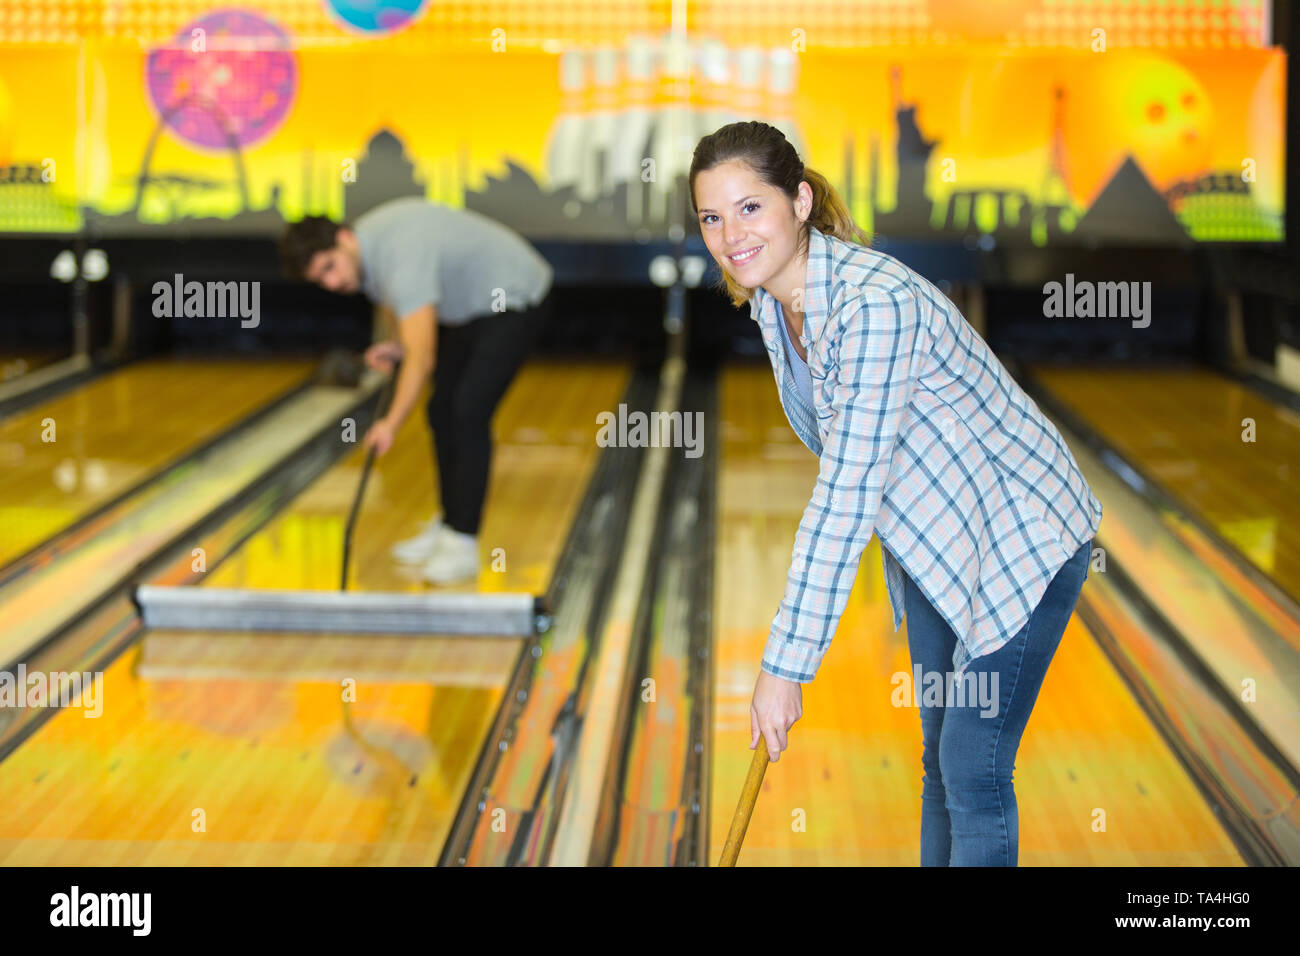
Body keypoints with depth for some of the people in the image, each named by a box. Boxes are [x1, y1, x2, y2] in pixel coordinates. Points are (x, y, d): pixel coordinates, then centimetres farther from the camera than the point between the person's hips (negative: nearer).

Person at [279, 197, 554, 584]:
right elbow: (397, 301, 16)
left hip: (514, 301, -10)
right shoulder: (363, 249, -6)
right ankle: (449, 526, 21)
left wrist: (391, 424, -45)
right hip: (469, 304, 10)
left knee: (468, 414, -17)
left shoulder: (401, 258, -35)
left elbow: (422, 358, -40)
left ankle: (462, 545, -13)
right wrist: (398, 345, -2)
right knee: (442, 411, 9)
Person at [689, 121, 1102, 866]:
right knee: (939, 759, 17)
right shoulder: (772, 300, -4)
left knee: (973, 773, -5)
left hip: (1022, 538, -8)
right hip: (932, 541, 8)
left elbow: (846, 499, -34)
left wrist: (786, 666, -32)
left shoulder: (876, 302, -32)